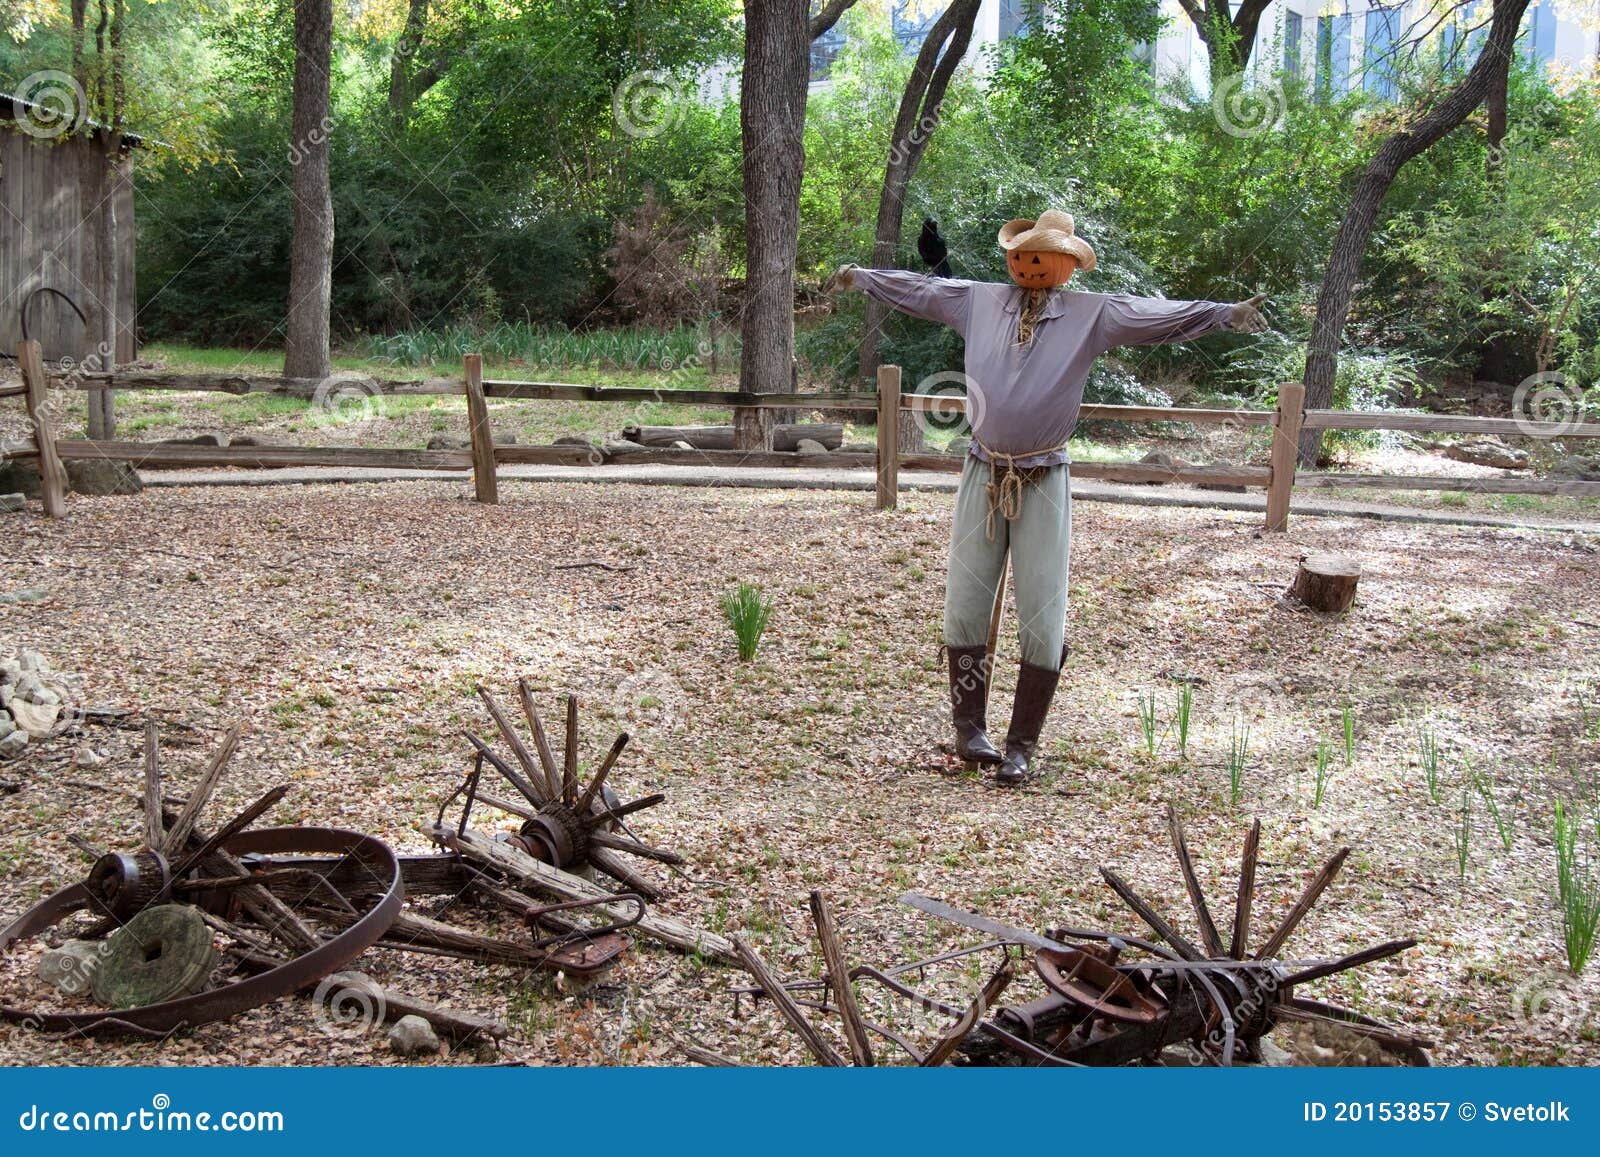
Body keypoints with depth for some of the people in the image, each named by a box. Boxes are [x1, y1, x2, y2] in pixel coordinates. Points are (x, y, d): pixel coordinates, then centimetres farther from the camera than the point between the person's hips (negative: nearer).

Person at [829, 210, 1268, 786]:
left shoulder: (1092, 314, -2)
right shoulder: (978, 300, 4)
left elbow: (1157, 315, -12)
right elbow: (918, 288, 18)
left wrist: (1224, 313, -24)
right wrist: (861, 277, 27)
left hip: (1044, 482, -2)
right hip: (983, 474, 2)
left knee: (1043, 621, -1)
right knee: (964, 608, 5)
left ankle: (1021, 746, 11)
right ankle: (969, 728, 21)